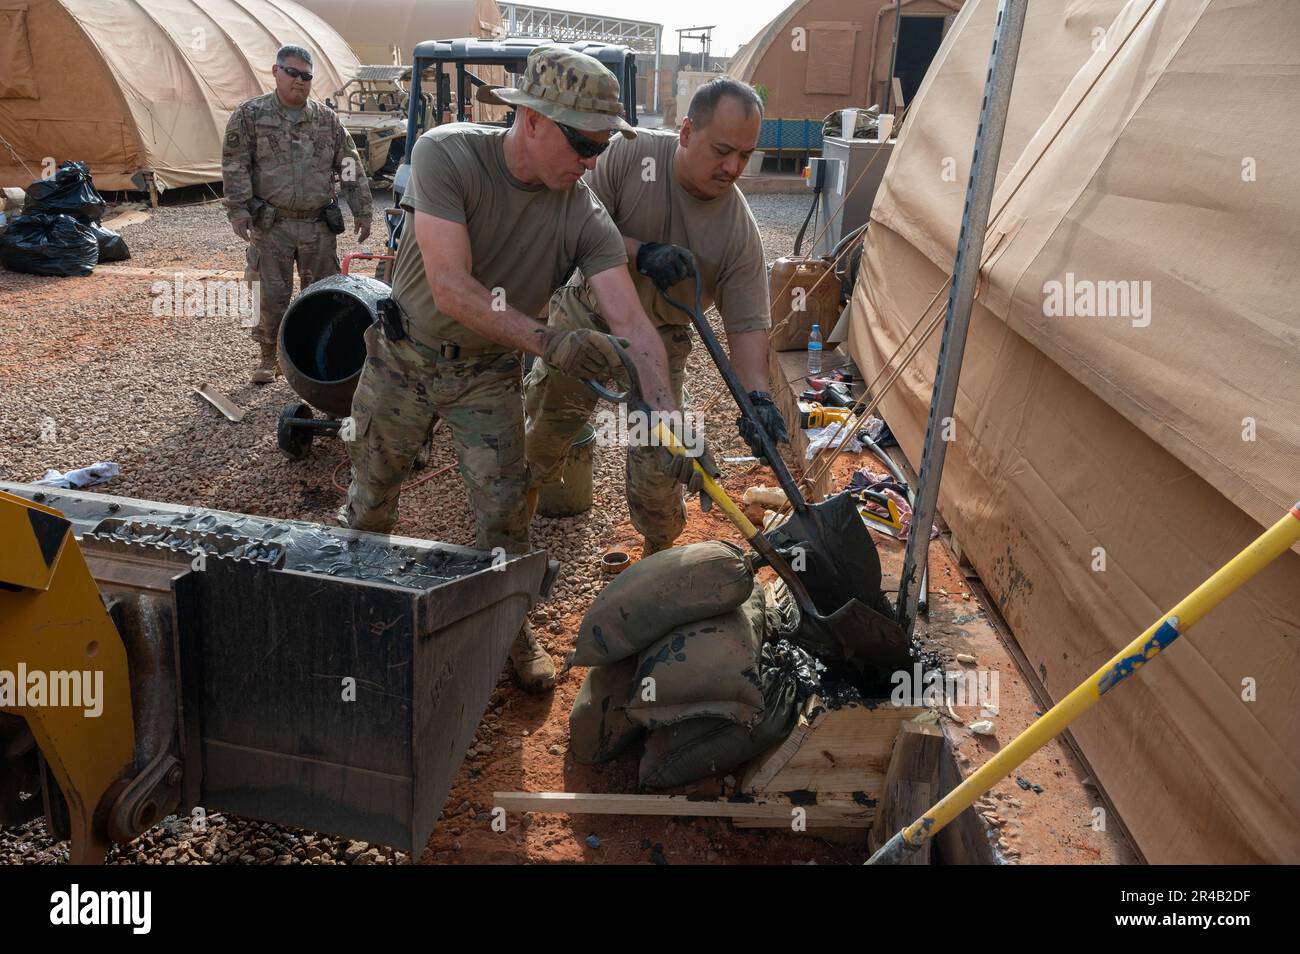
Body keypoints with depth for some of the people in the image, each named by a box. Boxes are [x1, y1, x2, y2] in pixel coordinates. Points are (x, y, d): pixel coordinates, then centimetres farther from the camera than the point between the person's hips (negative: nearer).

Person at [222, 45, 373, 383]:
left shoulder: (327, 119, 9)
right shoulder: (250, 114, 2)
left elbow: (350, 167, 10)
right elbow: (235, 165, -3)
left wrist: (362, 211, 6)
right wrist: (238, 209, -12)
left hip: (318, 225, 2)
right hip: (271, 226, -2)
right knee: (273, 295, 2)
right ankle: (268, 358, 15)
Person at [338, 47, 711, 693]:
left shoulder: (583, 217, -19)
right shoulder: (447, 155, -26)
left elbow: (631, 325, -26)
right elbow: (450, 288, -34)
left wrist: (667, 420, -39)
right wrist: (548, 341, -44)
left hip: (488, 373, 1)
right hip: (403, 355, -1)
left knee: (504, 511, -3)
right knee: (372, 493, 15)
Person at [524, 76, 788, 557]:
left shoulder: (740, 230, -18)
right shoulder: (628, 154, -20)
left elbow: (747, 323, -17)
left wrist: (757, 396, -32)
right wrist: (640, 253, -32)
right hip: (583, 318, 0)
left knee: (659, 464, -2)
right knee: (541, 435, 10)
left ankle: (658, 553, 23)